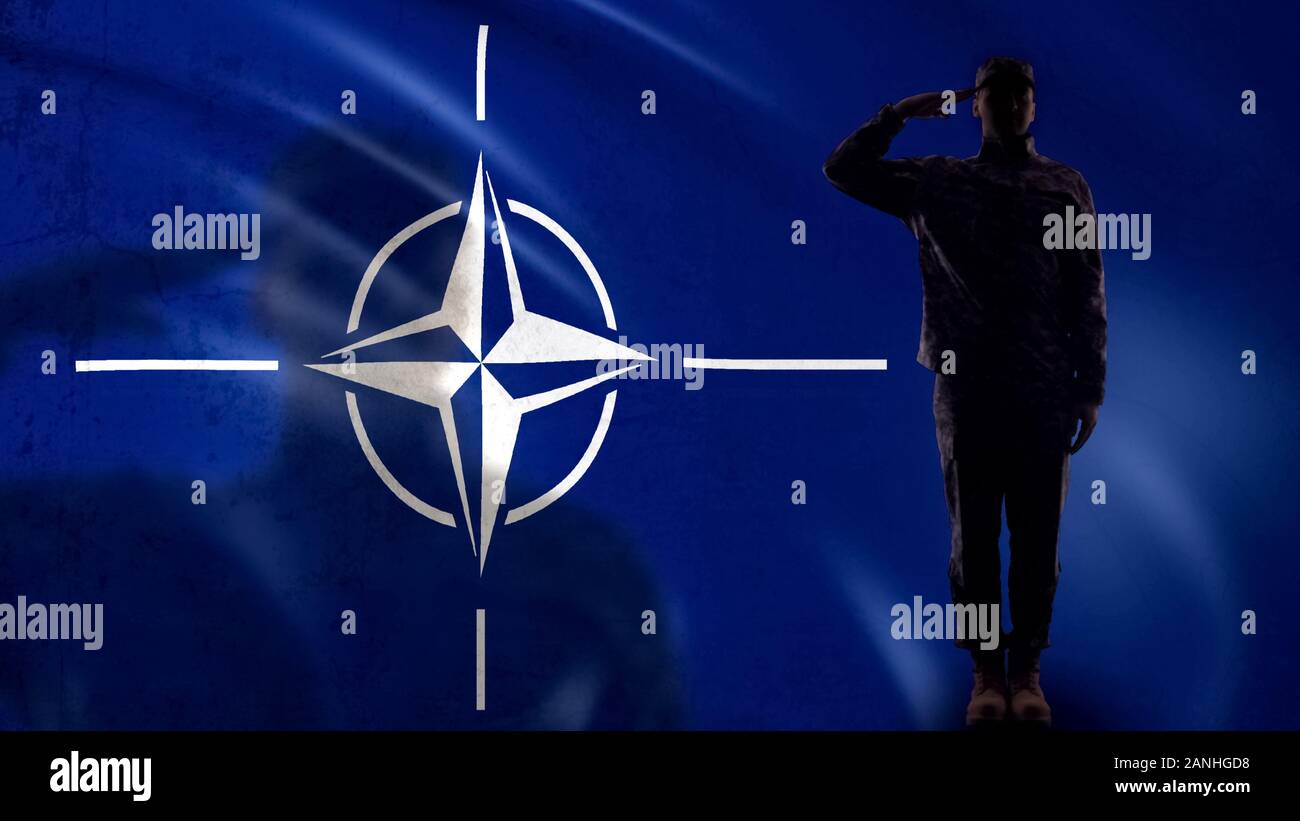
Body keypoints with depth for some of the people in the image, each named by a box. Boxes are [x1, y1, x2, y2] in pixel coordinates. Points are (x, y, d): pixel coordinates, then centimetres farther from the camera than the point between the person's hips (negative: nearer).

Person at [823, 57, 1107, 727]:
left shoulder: (1066, 188, 7)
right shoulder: (936, 182, 8)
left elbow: (1087, 296, 5)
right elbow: (843, 169, 7)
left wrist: (1090, 389, 0)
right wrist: (902, 112, 1)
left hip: (1045, 393, 0)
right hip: (967, 388, 0)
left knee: (1036, 537, 3)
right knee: (973, 535, 4)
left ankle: (1026, 671, 13)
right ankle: (987, 672, 12)